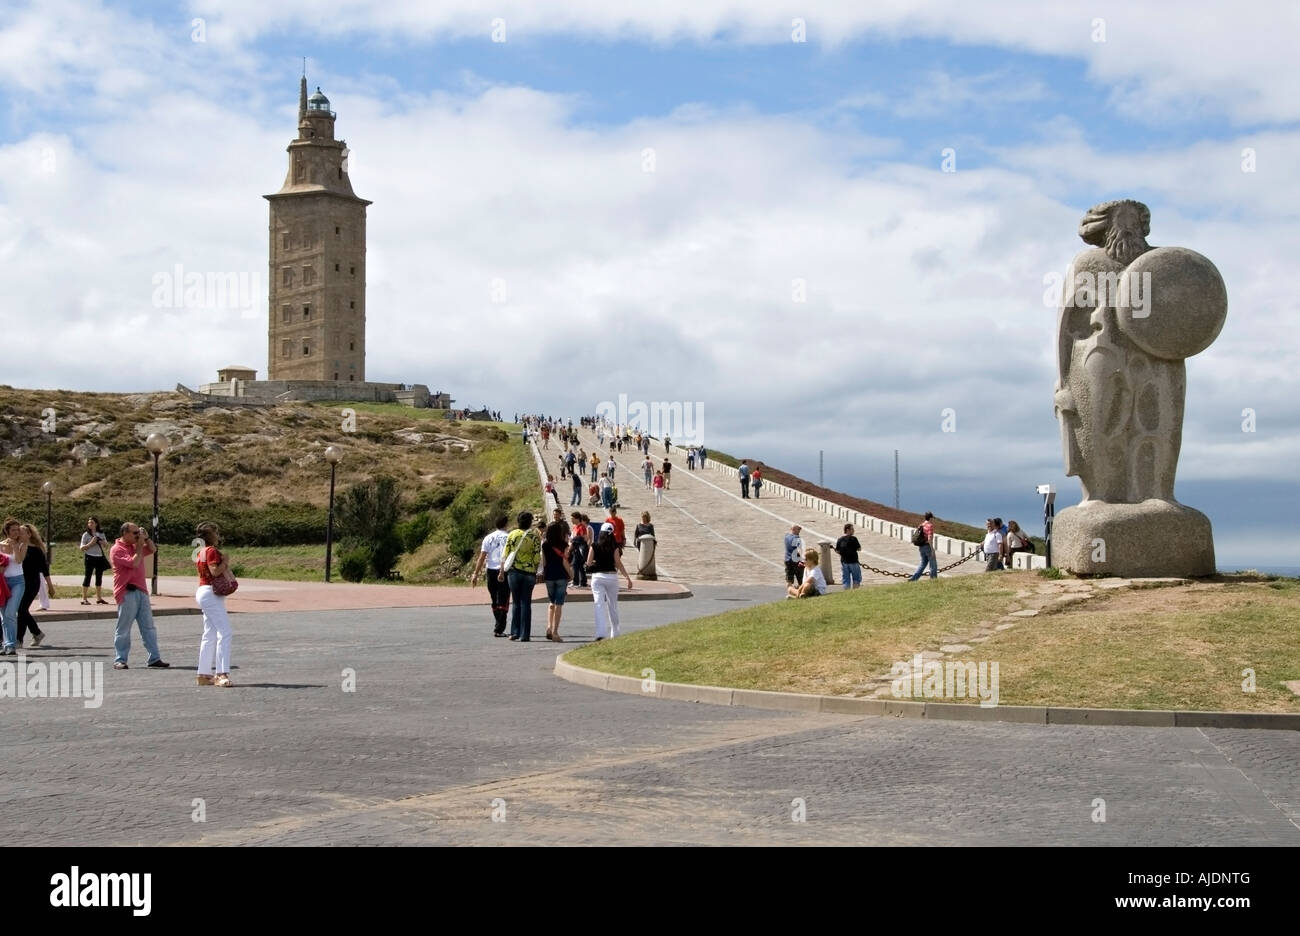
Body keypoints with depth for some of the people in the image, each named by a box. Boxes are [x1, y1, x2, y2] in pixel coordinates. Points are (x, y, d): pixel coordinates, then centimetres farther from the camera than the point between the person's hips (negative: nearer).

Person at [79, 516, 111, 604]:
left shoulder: (101, 534, 10)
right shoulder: (86, 535, -1)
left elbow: (106, 546, 17)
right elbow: (82, 548, -6)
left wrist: (104, 543, -6)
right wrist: (91, 543, -18)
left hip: (100, 557, 4)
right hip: (90, 557, -4)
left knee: (99, 577, 8)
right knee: (88, 576, -5)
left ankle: (99, 598, 15)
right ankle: (84, 598, -4)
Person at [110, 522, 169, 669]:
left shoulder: (135, 546, 17)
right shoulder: (117, 549, -8)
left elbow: (153, 550, 27)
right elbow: (134, 563, -18)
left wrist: (146, 538, 11)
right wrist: (140, 546, -9)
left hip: (141, 591, 8)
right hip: (127, 593, -8)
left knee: (149, 627, 4)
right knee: (123, 629, -2)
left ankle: (154, 659, 4)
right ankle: (119, 660, 5)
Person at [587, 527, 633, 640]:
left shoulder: (594, 547, -1)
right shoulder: (614, 547, -4)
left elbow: (588, 563, 0)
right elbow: (618, 564, -7)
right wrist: (628, 578, -5)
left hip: (597, 577, -1)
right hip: (612, 576, 1)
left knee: (599, 605, -4)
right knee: (613, 605, 15)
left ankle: (601, 633, -19)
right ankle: (614, 633, 24)